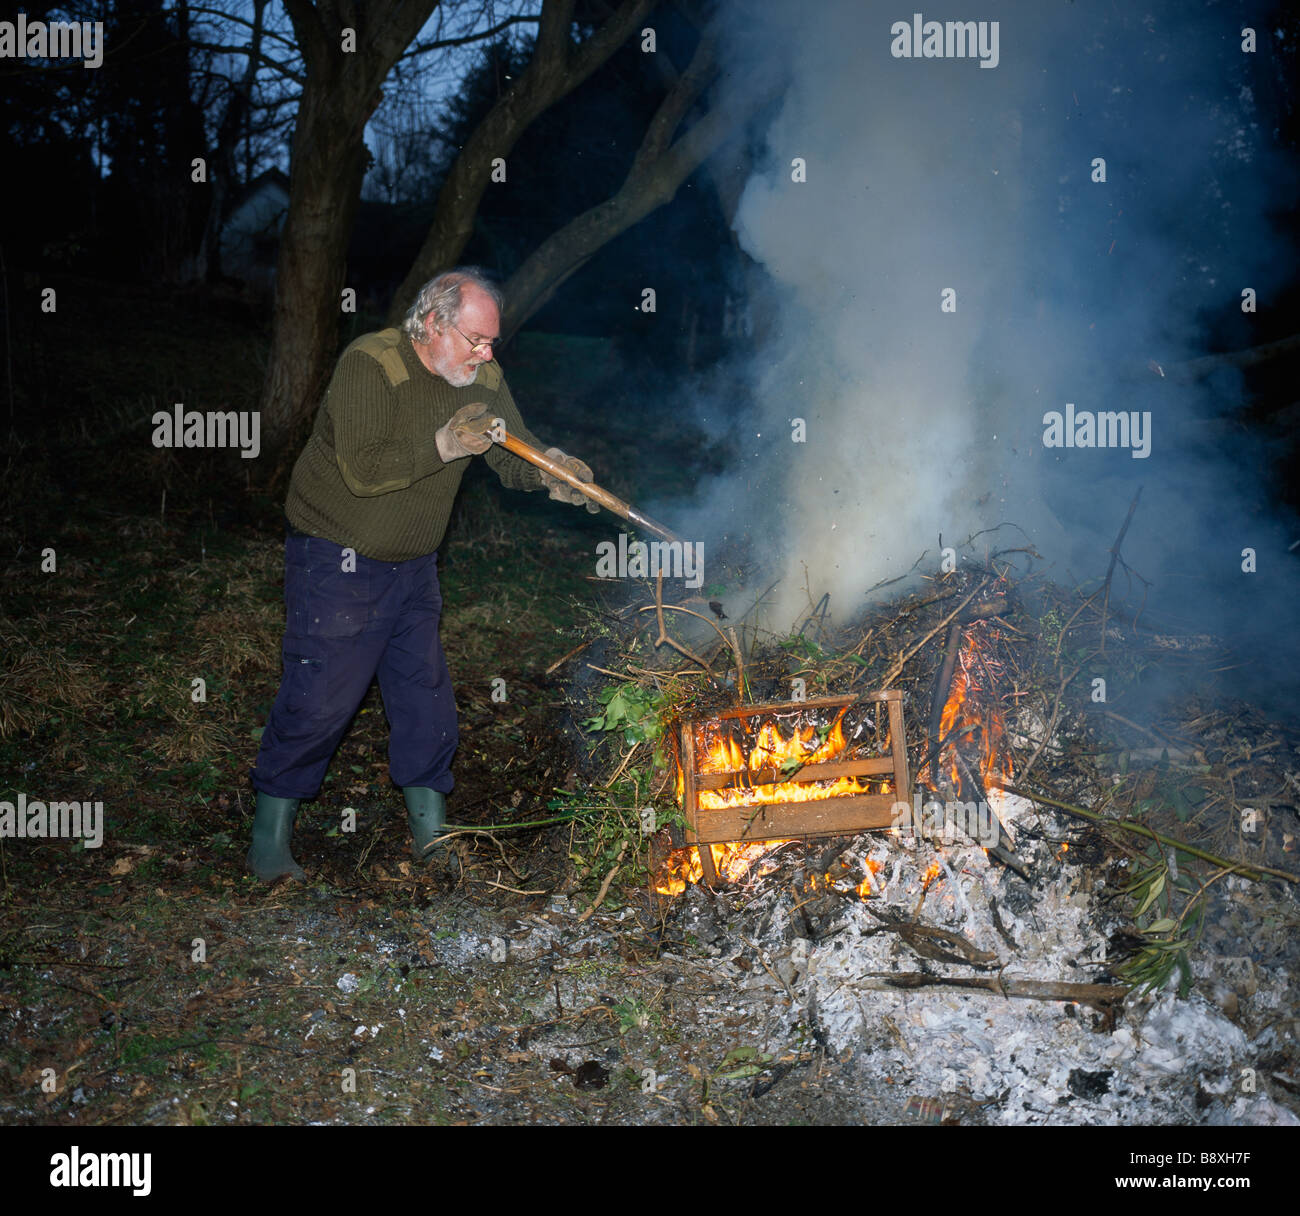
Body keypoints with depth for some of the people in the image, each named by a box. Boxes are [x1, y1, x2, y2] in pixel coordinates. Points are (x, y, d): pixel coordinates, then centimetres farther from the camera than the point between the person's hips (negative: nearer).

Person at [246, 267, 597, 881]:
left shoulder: (481, 378, -1)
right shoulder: (370, 364, -21)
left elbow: (514, 457, -1)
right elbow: (362, 470, -29)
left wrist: (551, 472, -22)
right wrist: (442, 446, -32)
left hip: (413, 567, 6)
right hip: (337, 561, -6)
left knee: (427, 699, 8)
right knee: (319, 699, -5)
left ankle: (430, 831, 22)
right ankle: (269, 837, 12)